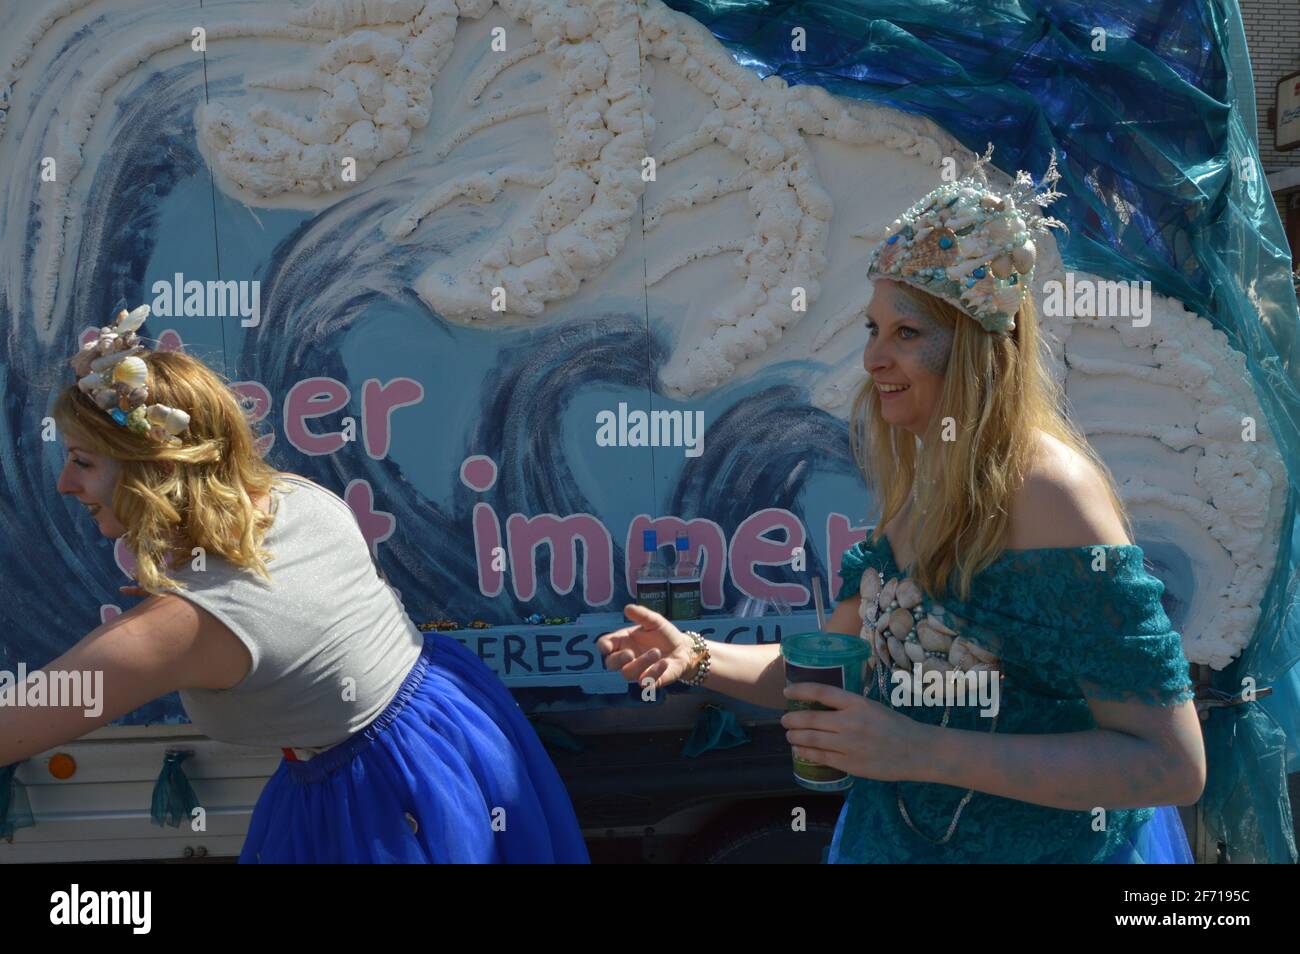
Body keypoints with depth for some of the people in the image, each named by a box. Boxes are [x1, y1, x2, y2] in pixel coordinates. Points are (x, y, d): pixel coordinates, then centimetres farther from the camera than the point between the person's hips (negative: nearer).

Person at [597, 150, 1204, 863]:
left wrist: (923, 751, -29)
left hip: (1039, 843, -7)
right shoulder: (916, 483, 0)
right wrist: (696, 658, -7)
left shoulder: (1047, 490, -23)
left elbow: (1172, 764, -25)